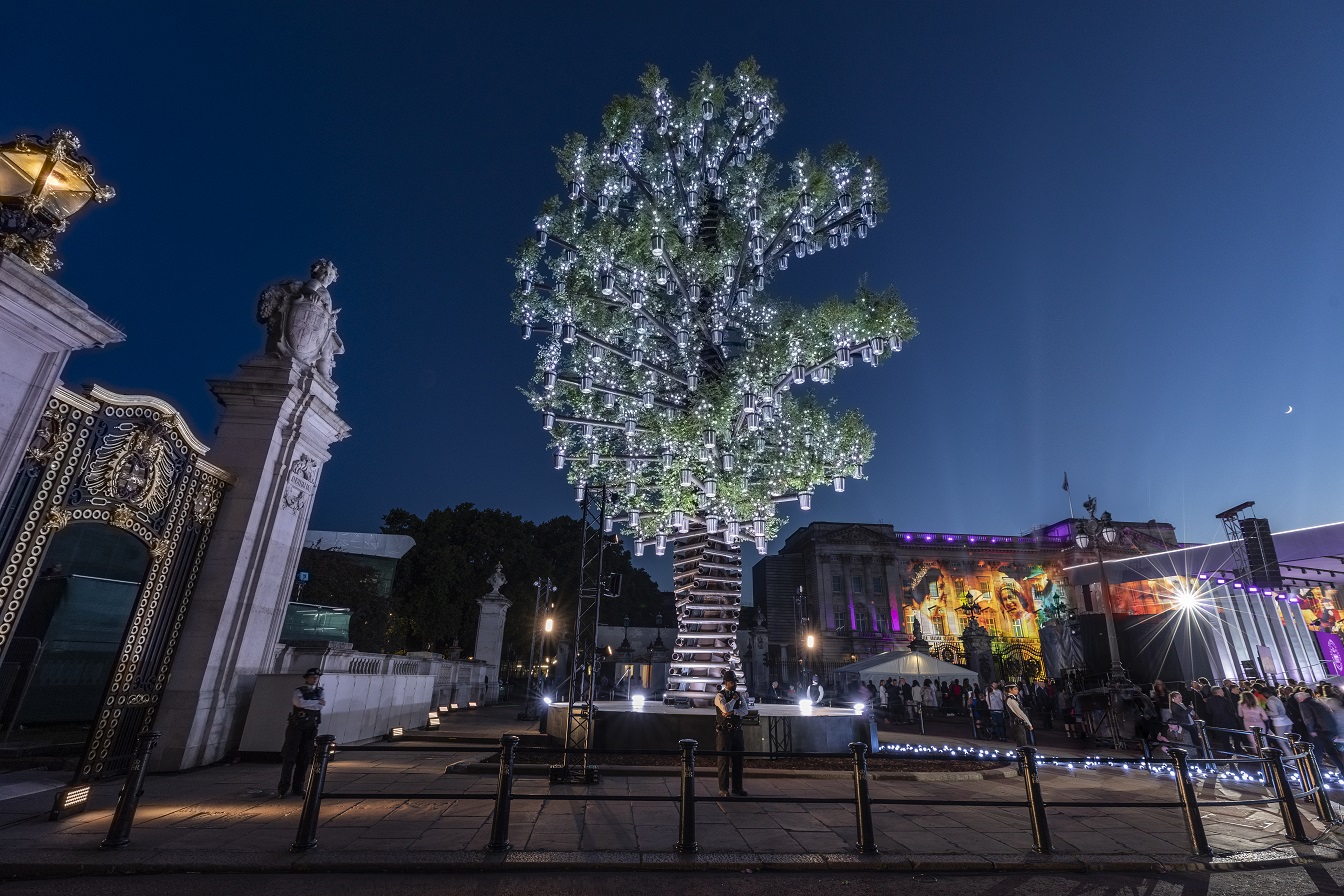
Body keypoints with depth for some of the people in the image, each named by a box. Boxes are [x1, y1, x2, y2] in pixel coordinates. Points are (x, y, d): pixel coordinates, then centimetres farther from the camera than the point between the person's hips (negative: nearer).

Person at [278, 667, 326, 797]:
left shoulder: (319, 691, 10)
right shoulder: (299, 691, -1)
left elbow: (323, 703, -7)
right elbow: (300, 702, -21)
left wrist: (307, 704, -14)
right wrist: (316, 702, -12)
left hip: (311, 728, 3)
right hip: (296, 727, -3)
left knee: (305, 758, 4)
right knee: (289, 757, -4)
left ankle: (298, 788, 11)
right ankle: (283, 787, 3)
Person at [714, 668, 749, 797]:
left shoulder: (739, 695, 12)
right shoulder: (720, 696, -7)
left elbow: (745, 710, -2)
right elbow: (725, 709, -24)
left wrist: (732, 712, -17)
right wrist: (734, 699, -9)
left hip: (737, 731, 6)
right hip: (724, 732, -6)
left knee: (738, 760, 10)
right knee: (724, 760, -3)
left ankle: (737, 788, 20)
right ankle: (723, 789, 5)